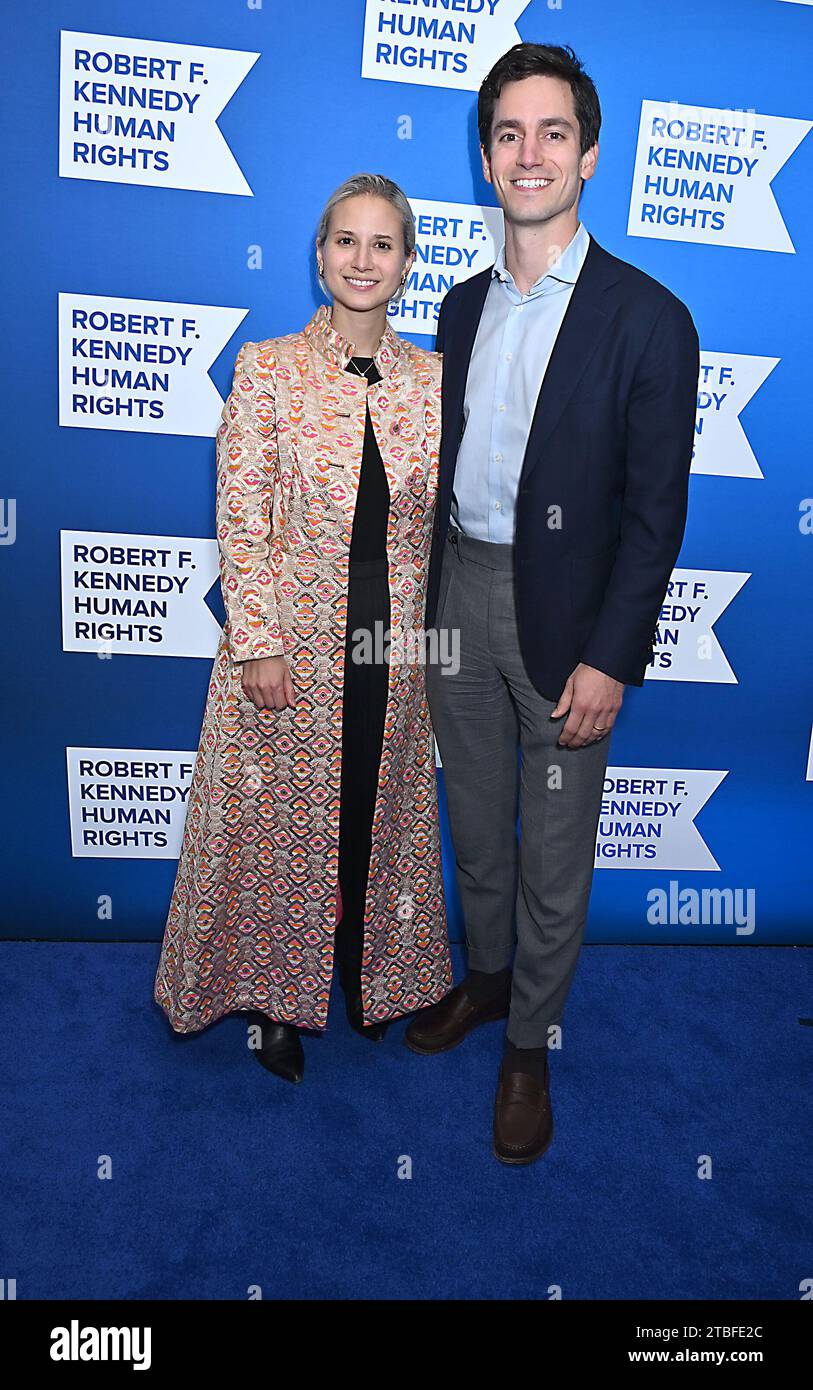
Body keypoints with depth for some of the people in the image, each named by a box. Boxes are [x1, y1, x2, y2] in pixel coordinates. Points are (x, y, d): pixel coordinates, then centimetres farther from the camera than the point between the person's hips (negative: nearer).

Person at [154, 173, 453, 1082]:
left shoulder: (433, 378, 4)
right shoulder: (267, 368, -4)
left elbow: (444, 516, 7)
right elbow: (241, 519, -7)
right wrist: (257, 643, -13)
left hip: (394, 648, 3)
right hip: (291, 645, -2)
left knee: (381, 816, 17)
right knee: (283, 821, 10)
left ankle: (371, 977, 41)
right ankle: (275, 998, 33)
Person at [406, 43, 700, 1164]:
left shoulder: (646, 318, -9)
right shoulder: (462, 305, 9)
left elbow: (655, 511, -11)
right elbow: (445, 464, 13)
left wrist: (610, 659, -15)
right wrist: (424, 600, 11)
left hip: (564, 616, -5)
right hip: (458, 594, 5)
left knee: (554, 856, 8)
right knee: (475, 825, 19)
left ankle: (528, 1046, 29)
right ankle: (486, 976, 44)